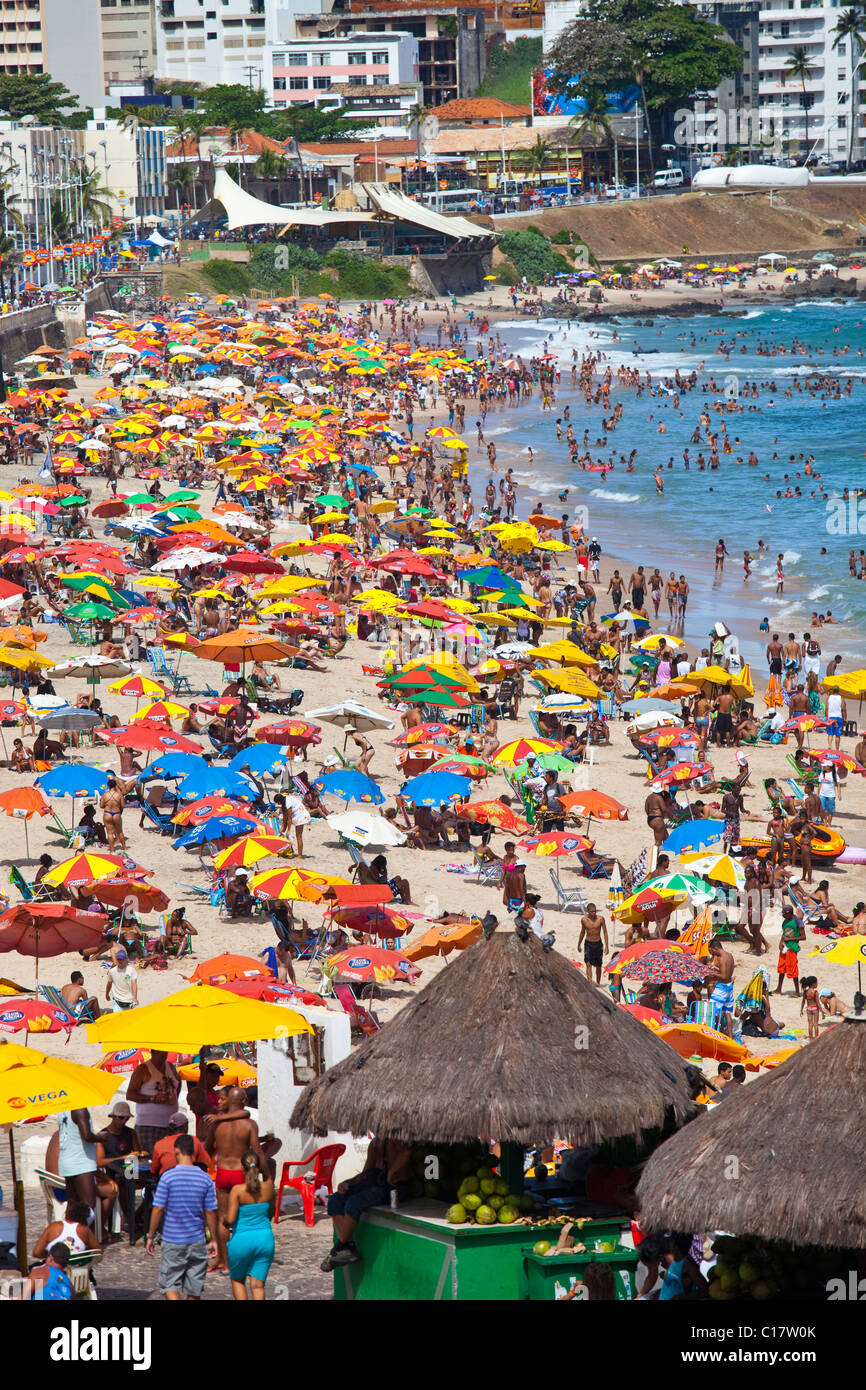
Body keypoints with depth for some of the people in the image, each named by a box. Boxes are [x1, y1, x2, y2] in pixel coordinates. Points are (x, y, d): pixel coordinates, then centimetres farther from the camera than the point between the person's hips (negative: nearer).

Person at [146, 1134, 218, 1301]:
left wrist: (150, 1236, 1)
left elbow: (158, 1209, -10)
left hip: (173, 1241, -3)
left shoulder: (168, 1177, -10)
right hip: (197, 1241, 3)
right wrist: (213, 1239, 10)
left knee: (169, 1284, 4)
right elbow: (209, 1212, 1)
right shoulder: (205, 1179, -2)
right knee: (194, 1287, 12)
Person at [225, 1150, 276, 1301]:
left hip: (242, 1239, -3)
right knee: (258, 1284, 6)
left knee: (237, 1280, 19)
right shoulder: (268, 1186, -4)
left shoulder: (238, 1190, -15)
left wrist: (224, 1221, 5)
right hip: (265, 1237, 3)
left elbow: (230, 1219, -19)